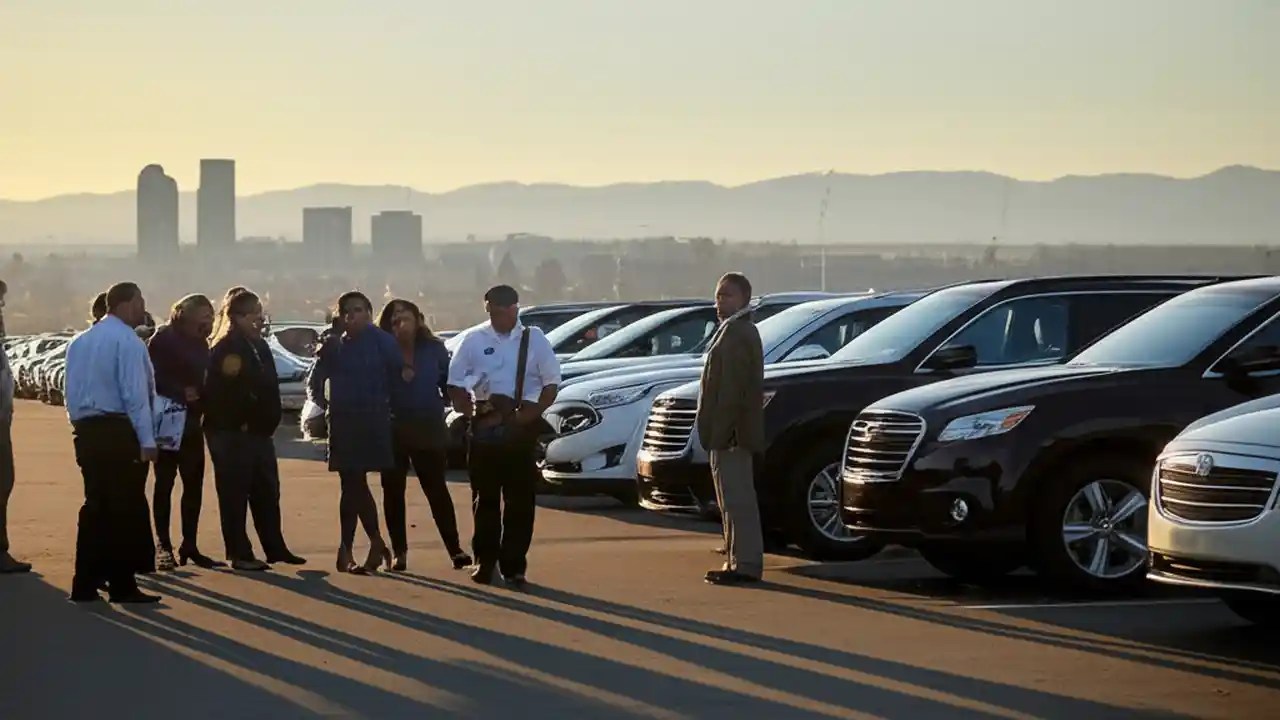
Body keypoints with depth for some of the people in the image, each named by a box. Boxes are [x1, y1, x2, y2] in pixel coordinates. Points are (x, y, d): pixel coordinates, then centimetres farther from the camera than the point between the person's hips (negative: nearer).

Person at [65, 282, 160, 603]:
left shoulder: (80, 342, 13)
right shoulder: (127, 341, -11)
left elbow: (71, 393, 14)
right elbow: (135, 394, -16)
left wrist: (81, 425, 18)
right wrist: (147, 440, -14)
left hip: (86, 432, 8)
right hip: (119, 432, -8)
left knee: (95, 505, 12)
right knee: (126, 508, -2)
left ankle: (86, 584, 10)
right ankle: (122, 585, -2)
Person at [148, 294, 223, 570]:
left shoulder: (200, 343, 15)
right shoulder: (163, 339, -8)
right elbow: (153, 377, -15)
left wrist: (197, 395, -3)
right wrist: (180, 394, -19)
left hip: (190, 424, 7)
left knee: (194, 485, 5)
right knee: (164, 484, -2)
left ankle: (189, 546, 10)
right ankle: (163, 546, 1)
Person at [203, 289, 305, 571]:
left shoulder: (261, 347, 15)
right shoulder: (223, 349, -11)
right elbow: (217, 393, -18)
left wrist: (270, 421, 8)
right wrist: (242, 424, -14)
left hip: (259, 432, 8)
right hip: (232, 434, -8)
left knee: (267, 493, 11)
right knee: (234, 494, -3)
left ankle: (275, 548, 17)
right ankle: (240, 554, 0)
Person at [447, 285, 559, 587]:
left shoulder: (534, 340, 2)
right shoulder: (474, 340, 3)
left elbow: (551, 383, 3)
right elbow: (455, 384, 4)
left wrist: (532, 414, -10)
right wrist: (471, 413, -10)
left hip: (521, 424, -1)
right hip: (485, 424, 1)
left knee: (520, 499, -1)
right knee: (485, 497, 5)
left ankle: (514, 566, 5)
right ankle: (484, 562, 14)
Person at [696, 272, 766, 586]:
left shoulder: (737, 333, -16)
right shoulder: (733, 330, 18)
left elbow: (731, 389, -22)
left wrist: (718, 431, -24)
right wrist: (713, 430, 22)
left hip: (732, 431, -11)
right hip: (732, 433, 11)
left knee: (737, 498, -9)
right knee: (735, 498, 14)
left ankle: (744, 565, -9)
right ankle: (738, 561, 20)